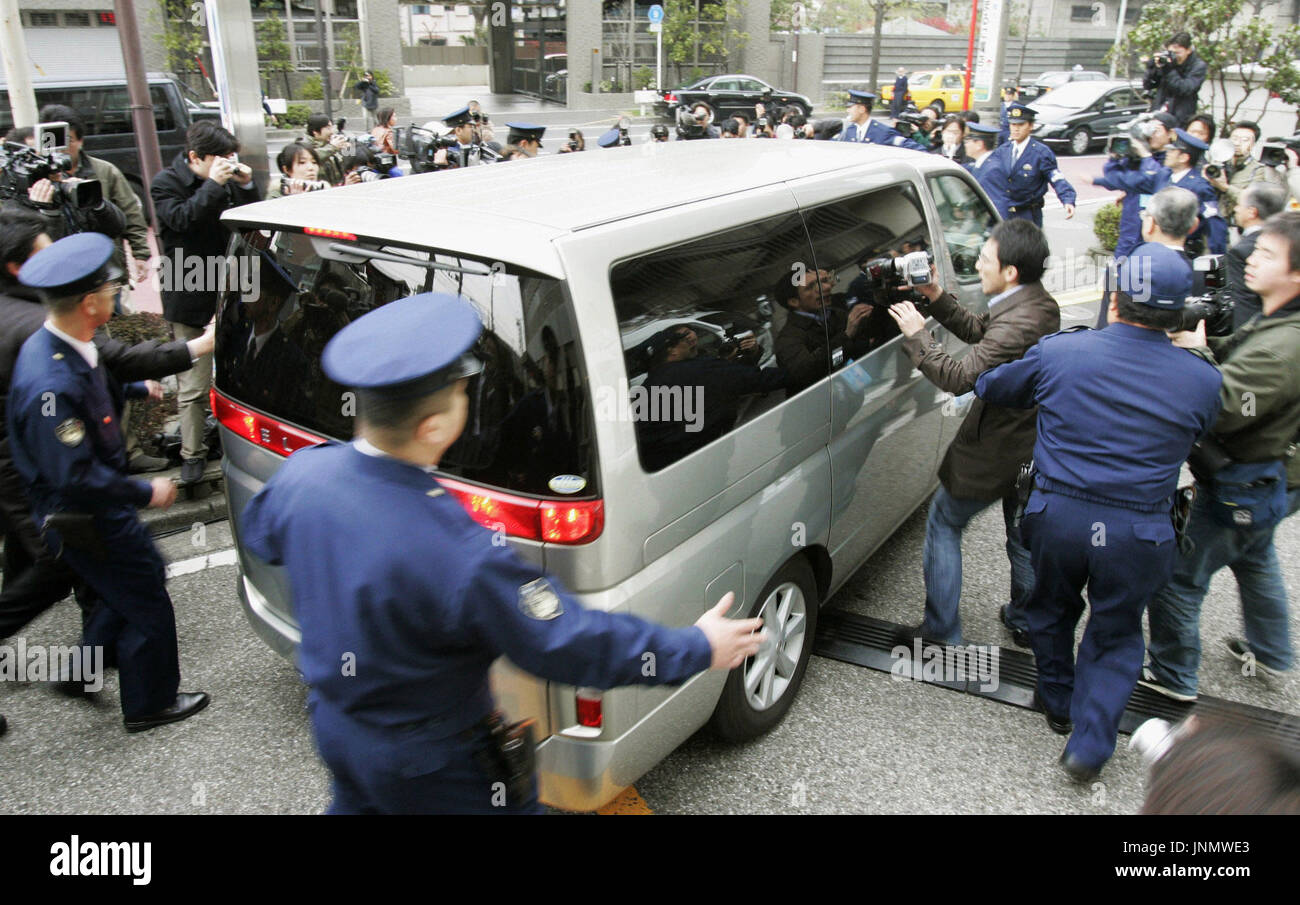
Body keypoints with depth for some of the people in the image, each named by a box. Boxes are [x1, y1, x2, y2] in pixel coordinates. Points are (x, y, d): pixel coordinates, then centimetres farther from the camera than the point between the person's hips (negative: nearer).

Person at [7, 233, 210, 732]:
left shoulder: (63, 347, -3)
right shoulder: (52, 385, -34)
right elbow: (74, 475, -31)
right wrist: (147, 492, -22)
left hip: (98, 507, 10)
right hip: (85, 517, -9)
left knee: (142, 575, 26)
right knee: (146, 602, 8)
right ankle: (149, 704, 28)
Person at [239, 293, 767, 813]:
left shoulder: (301, 474, -18)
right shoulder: (462, 560, -40)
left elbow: (261, 534, 6)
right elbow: (571, 646, -30)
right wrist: (698, 649, -18)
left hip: (333, 722, 7)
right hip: (430, 766, -6)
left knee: (360, 801, 32)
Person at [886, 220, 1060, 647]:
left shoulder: (1018, 325, -30)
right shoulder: (1039, 304, 1)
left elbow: (960, 377, -30)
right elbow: (978, 331, 11)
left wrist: (917, 335, -21)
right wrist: (938, 299, 1)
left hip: (995, 452, -9)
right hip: (1031, 446, 9)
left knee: (943, 524, 7)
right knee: (1024, 536, 22)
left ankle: (941, 630, 14)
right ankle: (1025, 621, 40)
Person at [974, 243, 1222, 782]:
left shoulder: (1057, 353, -7)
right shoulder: (1202, 380, -5)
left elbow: (989, 388, 7)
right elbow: (1193, 443, 12)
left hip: (1058, 517, 0)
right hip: (1138, 534, 0)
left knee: (1051, 611, 25)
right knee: (1115, 636, 19)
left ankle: (1057, 703, 44)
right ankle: (1089, 746, 18)